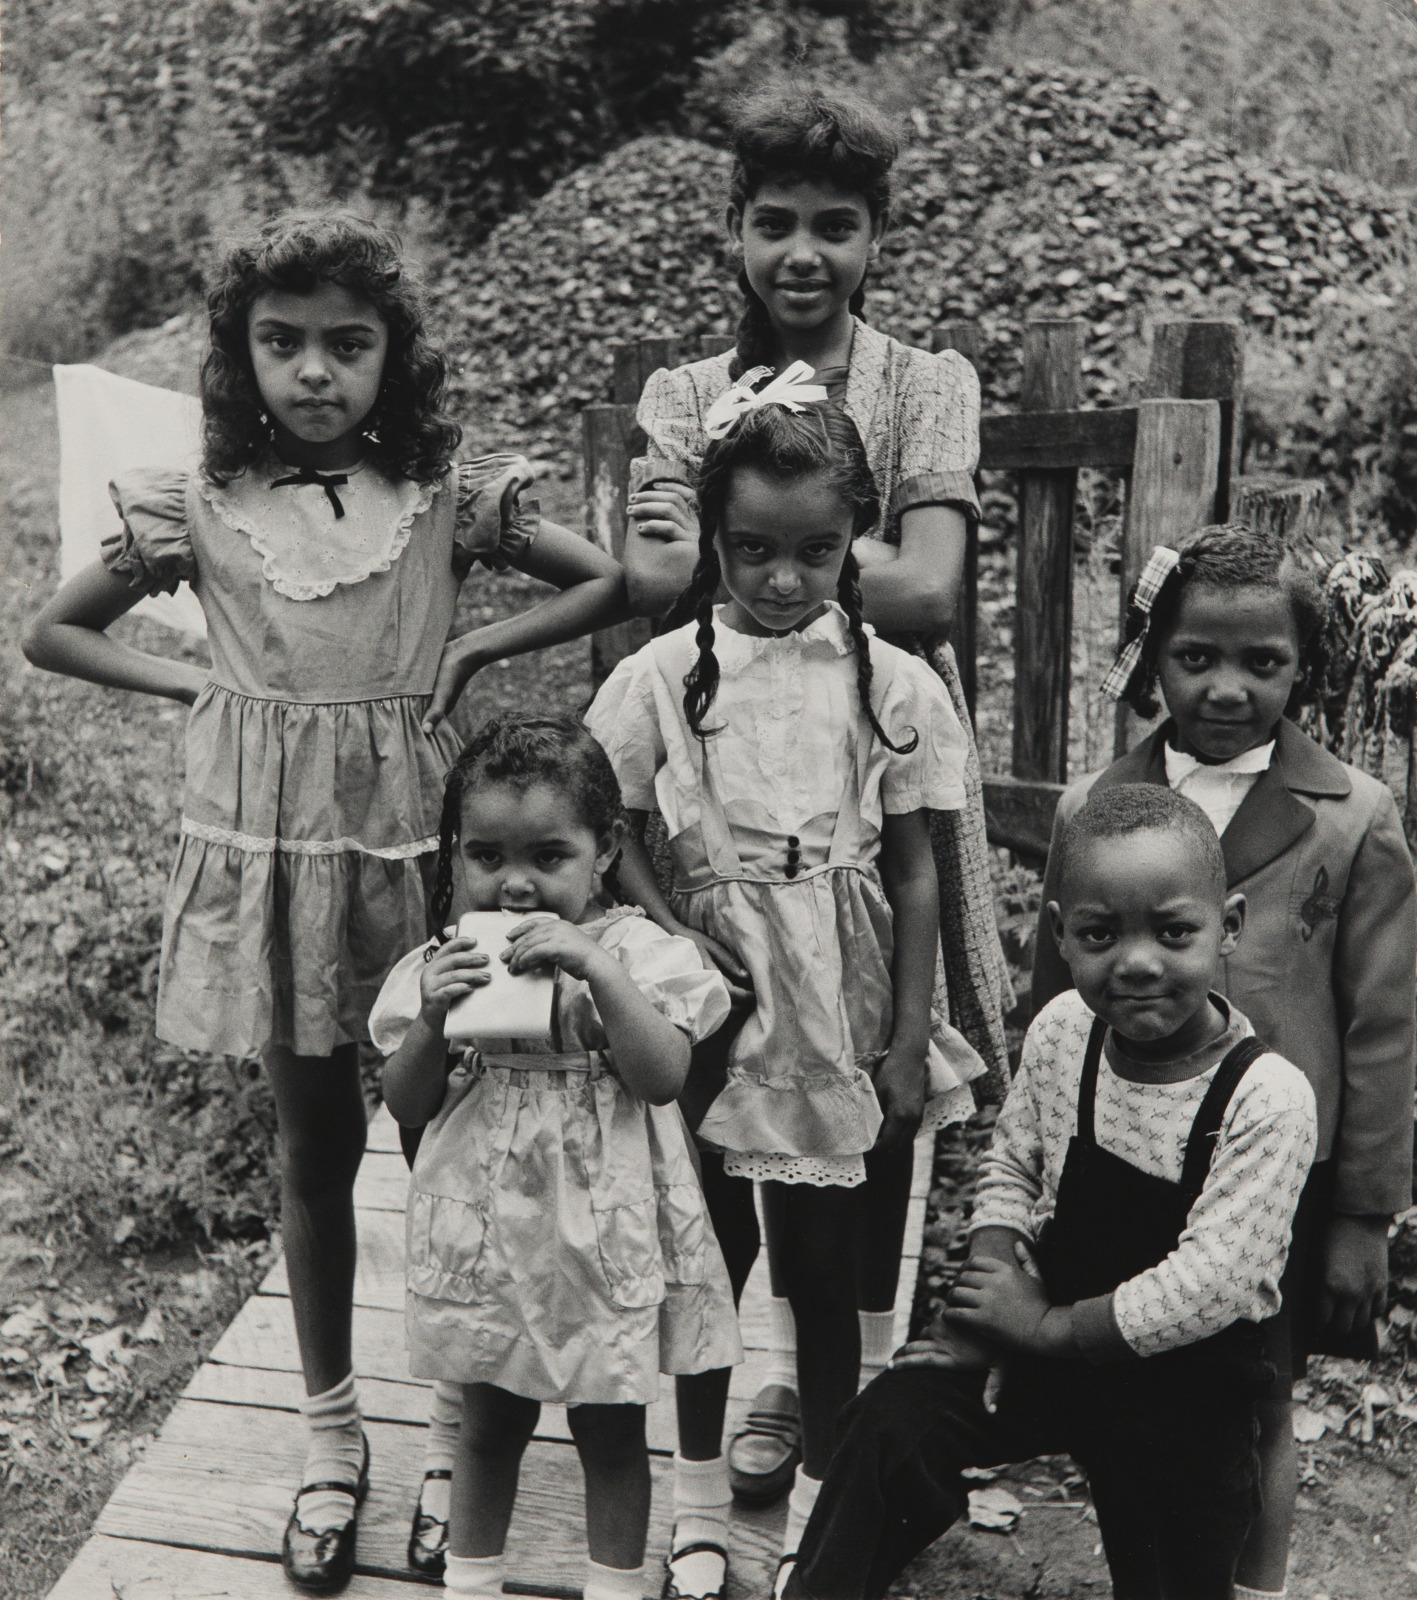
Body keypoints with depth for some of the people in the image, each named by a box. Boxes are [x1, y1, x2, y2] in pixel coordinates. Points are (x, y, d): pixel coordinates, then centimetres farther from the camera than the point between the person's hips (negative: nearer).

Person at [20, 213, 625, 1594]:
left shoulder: (444, 497, -3)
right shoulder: (198, 510, 0)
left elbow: (606, 582, 4)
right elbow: (53, 633, 10)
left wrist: (473, 651, -6)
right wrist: (189, 682, -2)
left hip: (413, 843, -1)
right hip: (269, 853, 1)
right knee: (313, 1144, 12)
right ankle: (331, 1436, 25)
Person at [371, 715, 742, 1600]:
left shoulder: (635, 952, -9)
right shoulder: (445, 964, -2)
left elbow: (664, 1077, -20)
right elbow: (408, 1107, -1)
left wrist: (599, 974, -29)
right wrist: (432, 1019, -19)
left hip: (605, 1232, -2)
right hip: (488, 1230, 2)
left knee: (610, 1428, 13)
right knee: (490, 1423, 18)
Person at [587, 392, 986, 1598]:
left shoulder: (891, 683, -3)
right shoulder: (664, 675, -4)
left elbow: (914, 872, 1)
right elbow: (620, 843, -1)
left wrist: (911, 1038, -1)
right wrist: (686, 950, -16)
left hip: (838, 1012, 0)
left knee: (828, 1264, 10)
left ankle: (822, 1499, 31)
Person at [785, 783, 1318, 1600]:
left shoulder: (1268, 1097, -25)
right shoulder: (1062, 1029, -10)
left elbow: (1208, 1286, -25)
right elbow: (1011, 1167, 3)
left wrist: (1045, 1326, -18)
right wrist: (988, 1304, -10)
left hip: (1190, 1385, -3)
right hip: (1050, 1334, 3)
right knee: (895, 1419, -12)